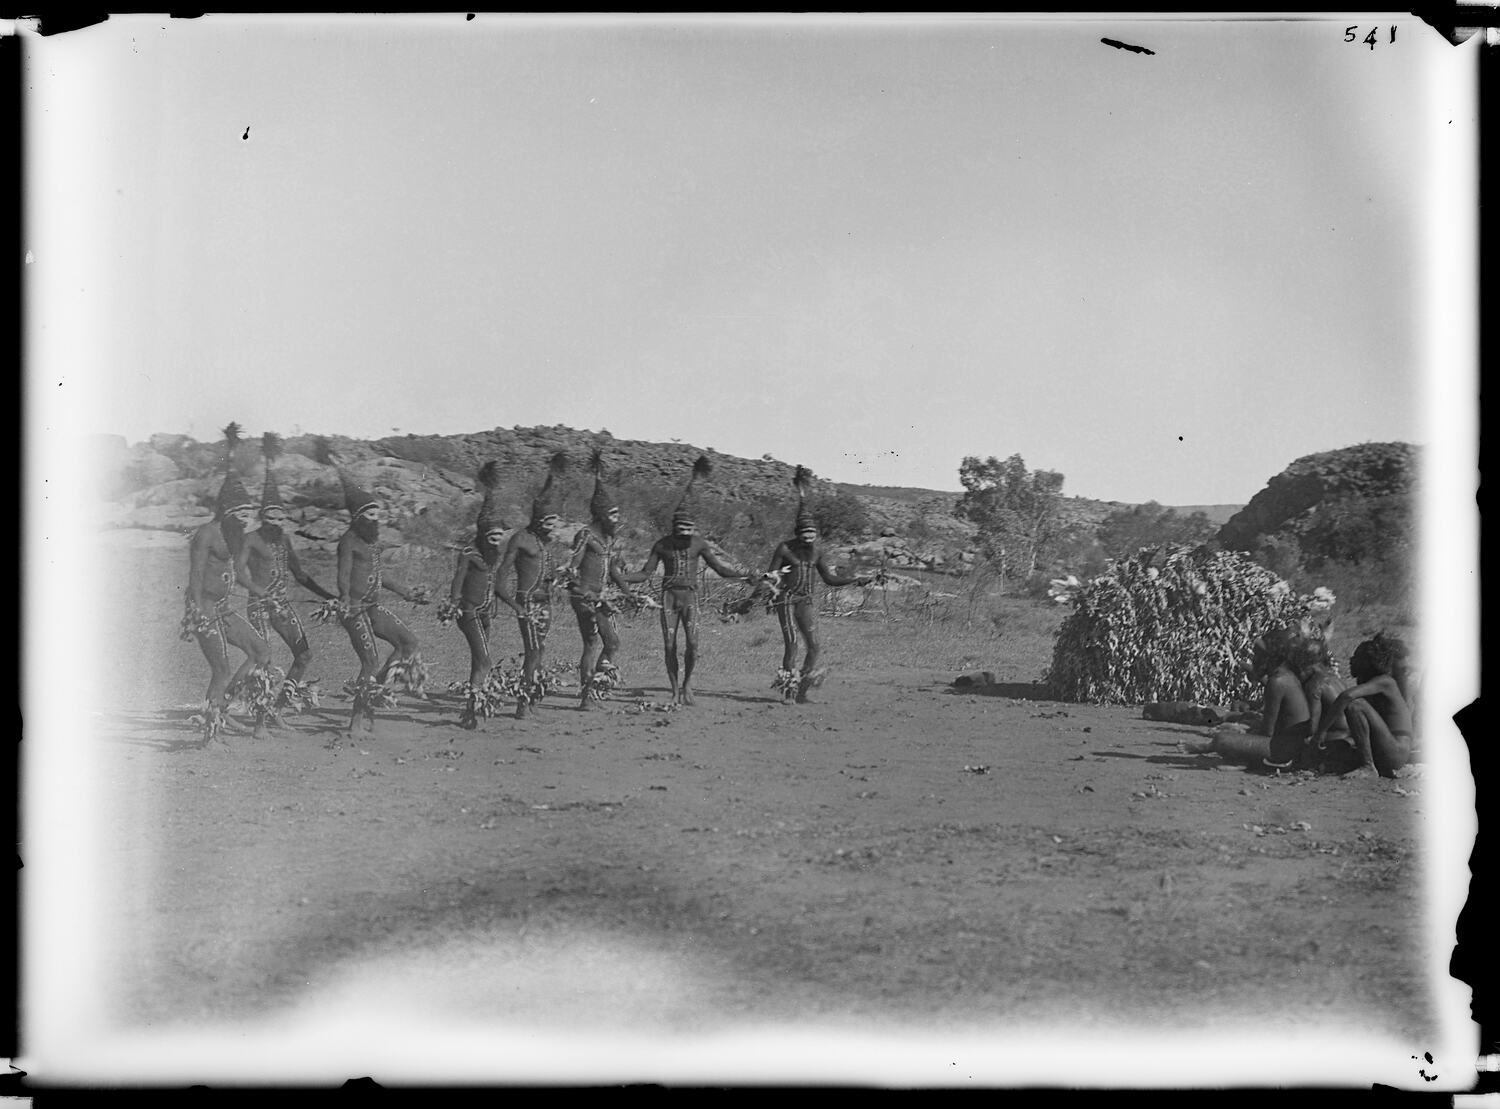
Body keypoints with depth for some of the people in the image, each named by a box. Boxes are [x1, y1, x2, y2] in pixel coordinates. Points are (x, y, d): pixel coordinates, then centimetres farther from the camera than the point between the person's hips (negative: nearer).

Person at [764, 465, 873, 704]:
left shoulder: (816, 552, 10)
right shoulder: (784, 549, -4)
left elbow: (829, 579, 15)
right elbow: (771, 573, -5)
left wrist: (855, 581, 11)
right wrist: (772, 577, -29)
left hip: (807, 601, 5)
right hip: (787, 600, -5)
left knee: (814, 645, -5)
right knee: (791, 645, -12)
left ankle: (802, 690, 2)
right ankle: (788, 690, -5)